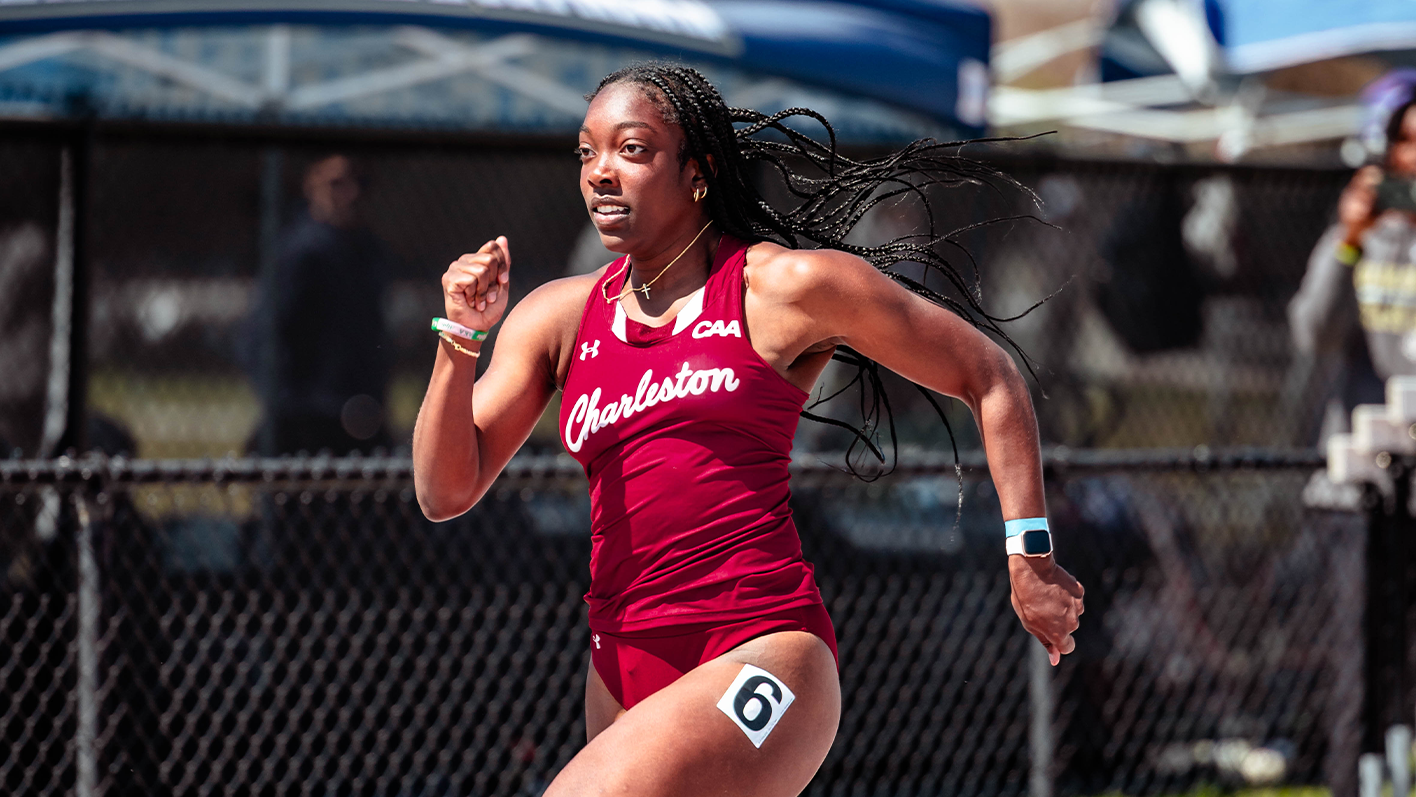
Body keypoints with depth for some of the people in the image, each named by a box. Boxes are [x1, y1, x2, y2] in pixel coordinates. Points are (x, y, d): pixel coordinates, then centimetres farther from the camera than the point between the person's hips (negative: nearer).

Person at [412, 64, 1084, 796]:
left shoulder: (791, 286, 0)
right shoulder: (558, 317, 12)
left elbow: (988, 377, 8)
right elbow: (444, 493, 8)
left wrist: (1028, 557, 5)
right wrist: (459, 337, -5)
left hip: (764, 658, -6)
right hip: (625, 676, 7)